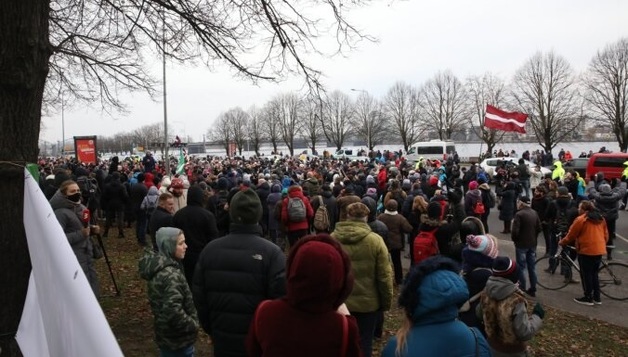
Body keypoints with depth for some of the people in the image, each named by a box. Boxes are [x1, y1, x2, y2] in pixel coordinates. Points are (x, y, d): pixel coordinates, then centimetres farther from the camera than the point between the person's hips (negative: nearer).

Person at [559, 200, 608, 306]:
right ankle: (597, 298, 21)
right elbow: (606, 235, 16)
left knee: (586, 275, 5)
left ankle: (588, 298, 11)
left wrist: (562, 242, 11)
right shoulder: (600, 218, 10)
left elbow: (571, 235, -5)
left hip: (586, 250, -7)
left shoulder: (580, 219, -11)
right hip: (599, 250, 7)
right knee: (594, 274, 17)